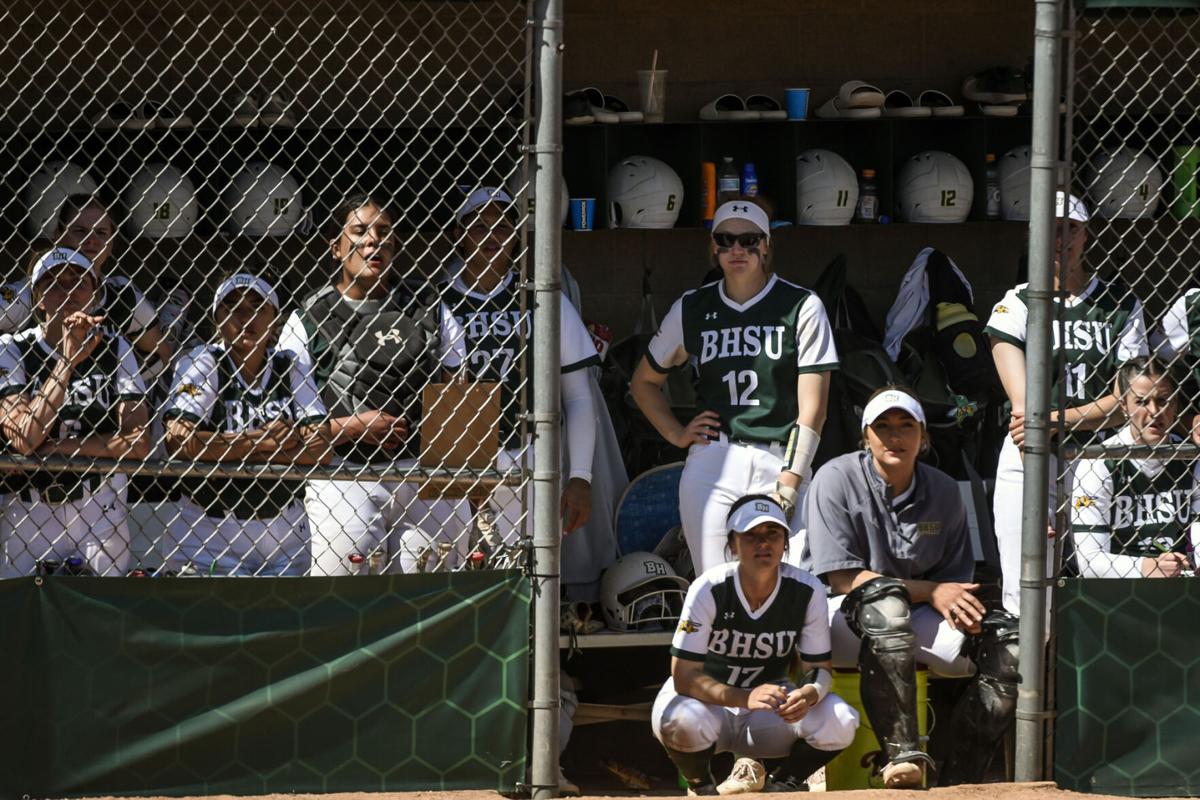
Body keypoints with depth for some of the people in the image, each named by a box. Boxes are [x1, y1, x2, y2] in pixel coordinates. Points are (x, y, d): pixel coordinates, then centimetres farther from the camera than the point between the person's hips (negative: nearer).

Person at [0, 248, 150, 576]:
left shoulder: (115, 350, 3)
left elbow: (138, 444, -8)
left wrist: (58, 447, -15)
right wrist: (68, 361, -21)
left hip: (100, 507, 1)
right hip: (29, 510, -1)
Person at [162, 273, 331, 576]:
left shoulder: (289, 367, 5)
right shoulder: (203, 364, -5)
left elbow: (321, 448, -6)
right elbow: (179, 440, -21)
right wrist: (261, 440, -11)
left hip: (284, 528, 4)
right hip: (213, 532, -4)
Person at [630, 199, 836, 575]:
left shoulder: (802, 307, 4)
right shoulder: (691, 309, 14)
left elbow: (812, 406, -2)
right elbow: (644, 381, 28)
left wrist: (788, 485, -11)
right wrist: (676, 433, 12)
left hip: (781, 463, -2)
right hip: (711, 464, 2)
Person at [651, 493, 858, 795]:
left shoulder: (808, 591, -13)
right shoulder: (709, 589, -21)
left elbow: (819, 668, -8)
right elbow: (684, 677, -25)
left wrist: (809, 693, -35)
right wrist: (745, 699, -43)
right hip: (710, 700, -2)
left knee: (841, 724, -26)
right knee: (680, 722, -39)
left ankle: (782, 784, 3)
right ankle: (701, 787, -4)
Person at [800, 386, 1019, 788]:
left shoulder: (943, 491, 7)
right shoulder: (837, 479, -8)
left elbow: (955, 578, 11)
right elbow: (841, 577, -15)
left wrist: (956, 605, -15)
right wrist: (931, 591, -19)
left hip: (914, 622, 5)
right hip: (841, 615, -5)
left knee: (1007, 641, -17)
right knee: (884, 597, -39)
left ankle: (957, 782, -23)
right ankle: (901, 754, -48)